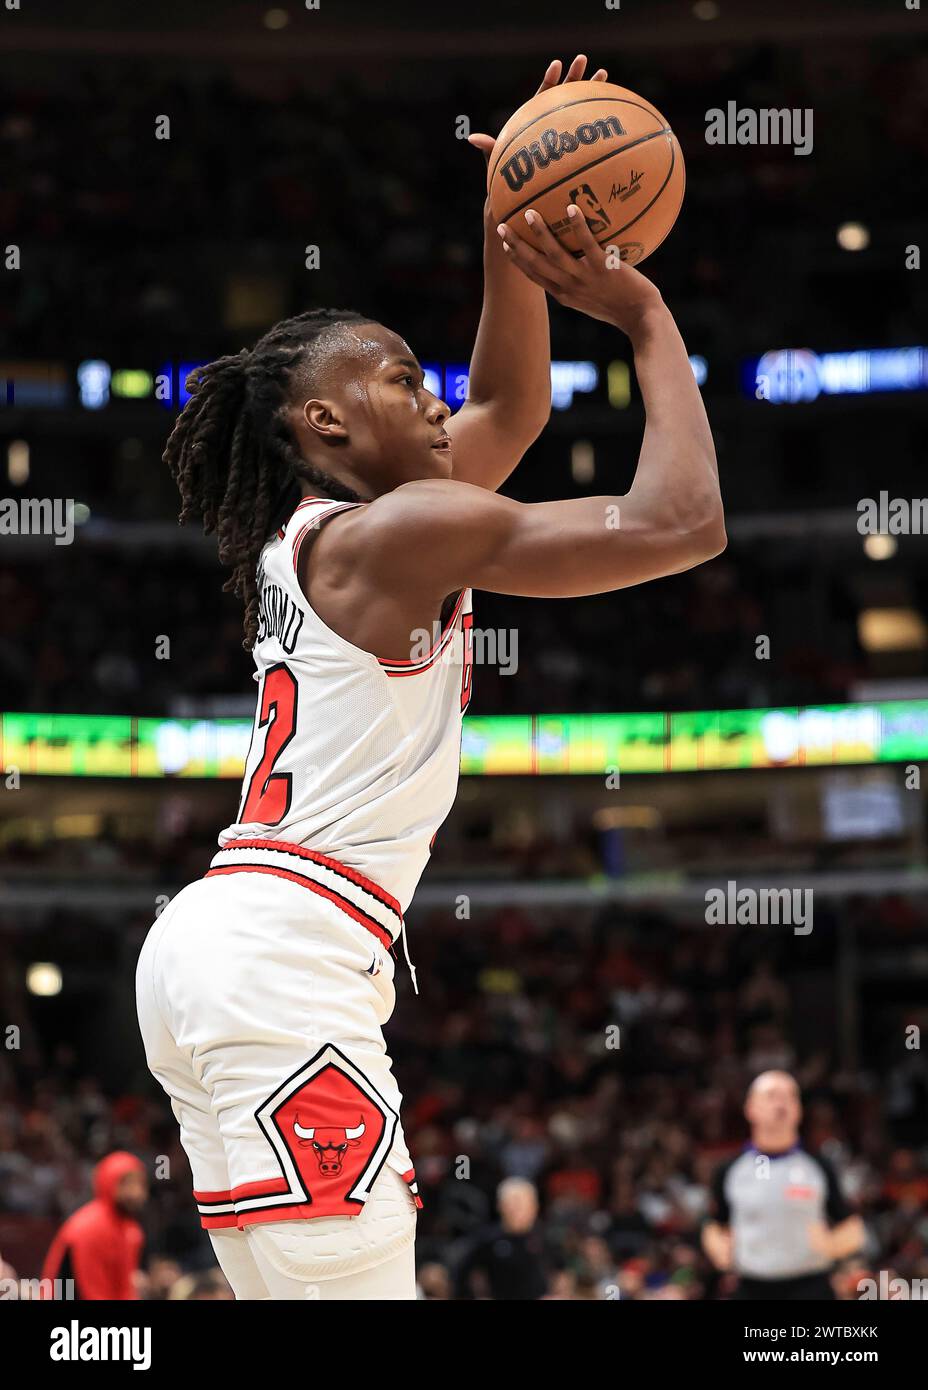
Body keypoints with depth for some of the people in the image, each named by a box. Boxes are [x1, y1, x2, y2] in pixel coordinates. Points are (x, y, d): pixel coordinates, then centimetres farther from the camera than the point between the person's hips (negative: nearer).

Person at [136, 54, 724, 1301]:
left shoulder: (309, 535, 21)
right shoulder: (397, 532, -7)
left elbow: (510, 410, 32)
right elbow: (681, 522, -13)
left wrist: (513, 224, 22)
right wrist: (648, 319, -2)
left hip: (215, 950, 11)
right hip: (284, 960, -11)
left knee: (294, 1293, 10)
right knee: (357, 1284, -17)